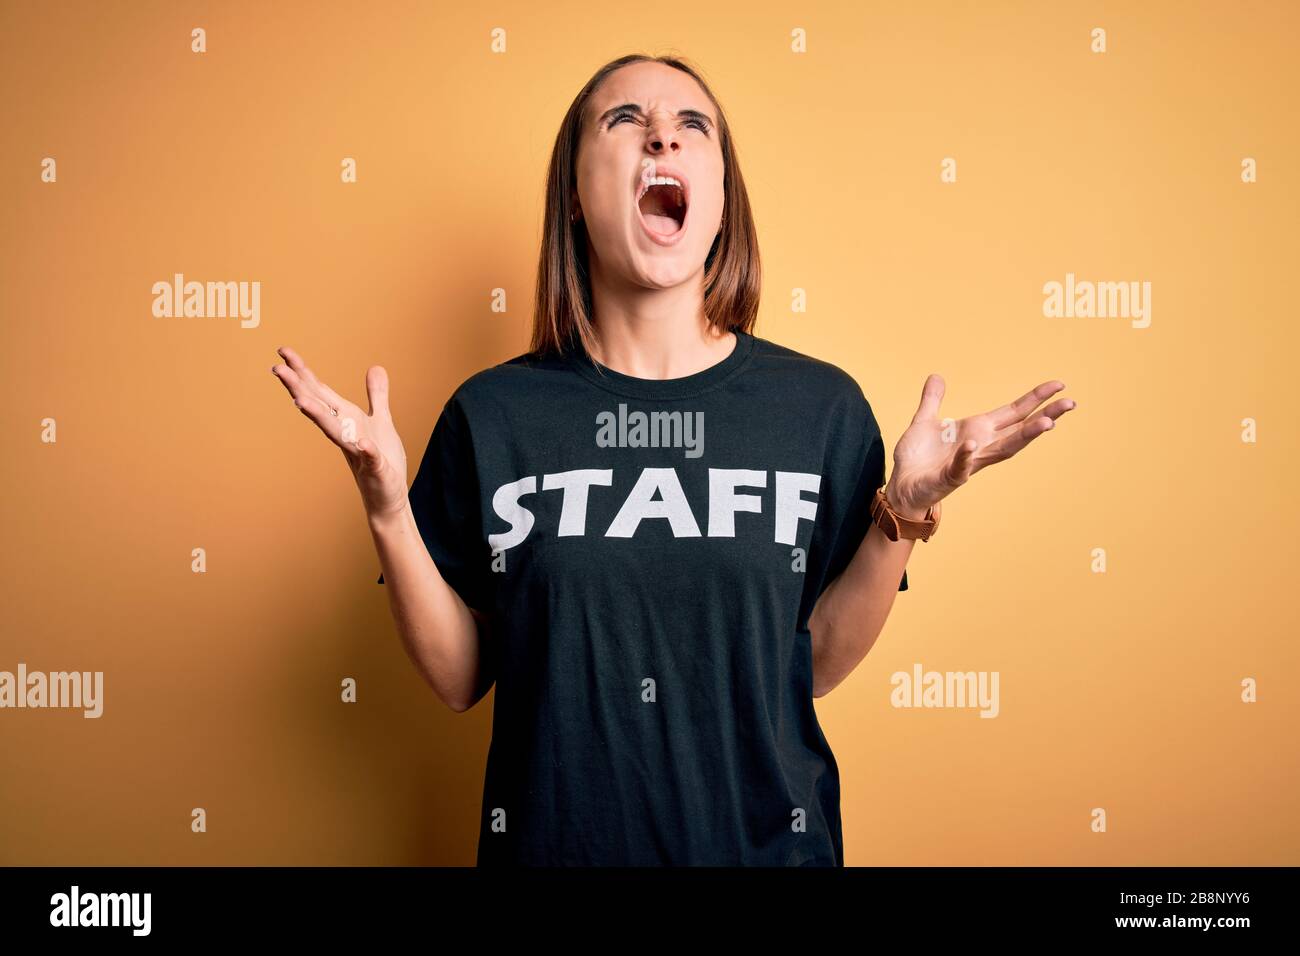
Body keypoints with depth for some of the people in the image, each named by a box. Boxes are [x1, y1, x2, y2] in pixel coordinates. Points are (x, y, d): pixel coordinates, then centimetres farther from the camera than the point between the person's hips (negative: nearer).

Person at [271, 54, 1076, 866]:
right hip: (551, 836, 0)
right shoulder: (493, 413, -9)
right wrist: (389, 509, -17)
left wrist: (906, 511, -14)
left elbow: (817, 665, -3)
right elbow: (459, 678, -5)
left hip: (765, 838, 1)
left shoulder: (822, 406, -8)